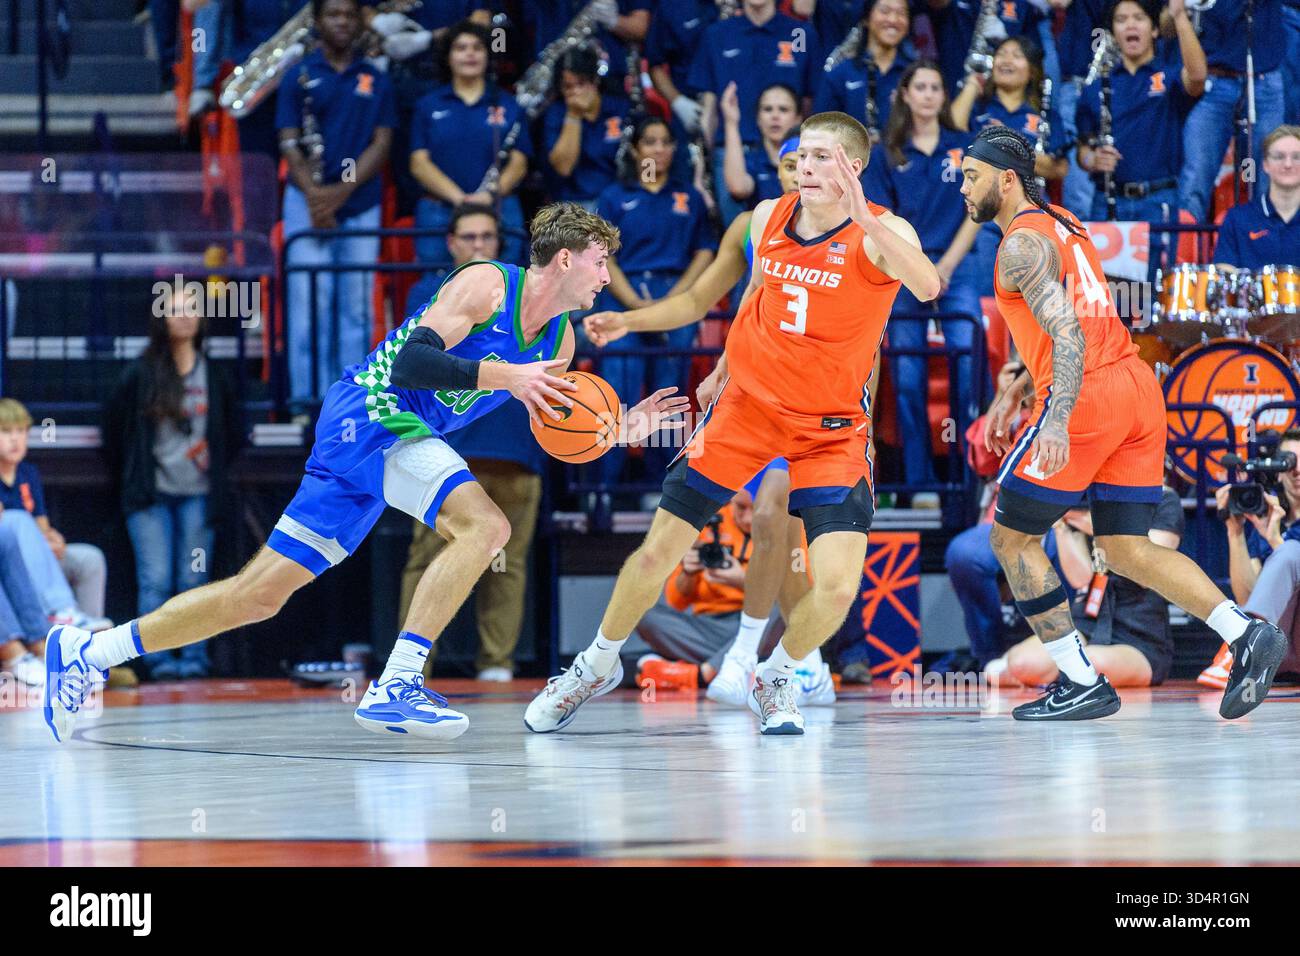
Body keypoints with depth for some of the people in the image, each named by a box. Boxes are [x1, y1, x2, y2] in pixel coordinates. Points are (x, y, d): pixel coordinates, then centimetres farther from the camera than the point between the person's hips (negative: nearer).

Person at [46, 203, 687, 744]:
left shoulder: (559, 338, 11)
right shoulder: (485, 284, -13)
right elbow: (409, 363, -23)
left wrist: (622, 427, 5)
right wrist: (501, 376, -28)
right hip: (371, 413, -8)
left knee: (262, 592, 7)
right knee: (483, 524, -26)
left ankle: (85, 654, 13)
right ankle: (396, 687, -28)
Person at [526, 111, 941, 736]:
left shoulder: (881, 232, -18)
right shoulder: (767, 218, -3)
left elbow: (927, 287, -41)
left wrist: (862, 219, -52)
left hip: (831, 431, -3)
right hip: (748, 404, 3)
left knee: (837, 585, -18)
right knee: (657, 551, 2)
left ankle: (776, 678, 13)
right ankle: (598, 666, 28)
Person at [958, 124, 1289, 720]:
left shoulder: (1022, 244, -8)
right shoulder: (1063, 226, 22)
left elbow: (1066, 333, -21)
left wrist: (1057, 420, -31)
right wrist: (1012, 396, 34)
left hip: (1088, 397, -9)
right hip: (1139, 387, 9)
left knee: (1011, 537, 6)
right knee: (1128, 551, 10)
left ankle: (1081, 685, 3)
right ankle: (1246, 634, -10)